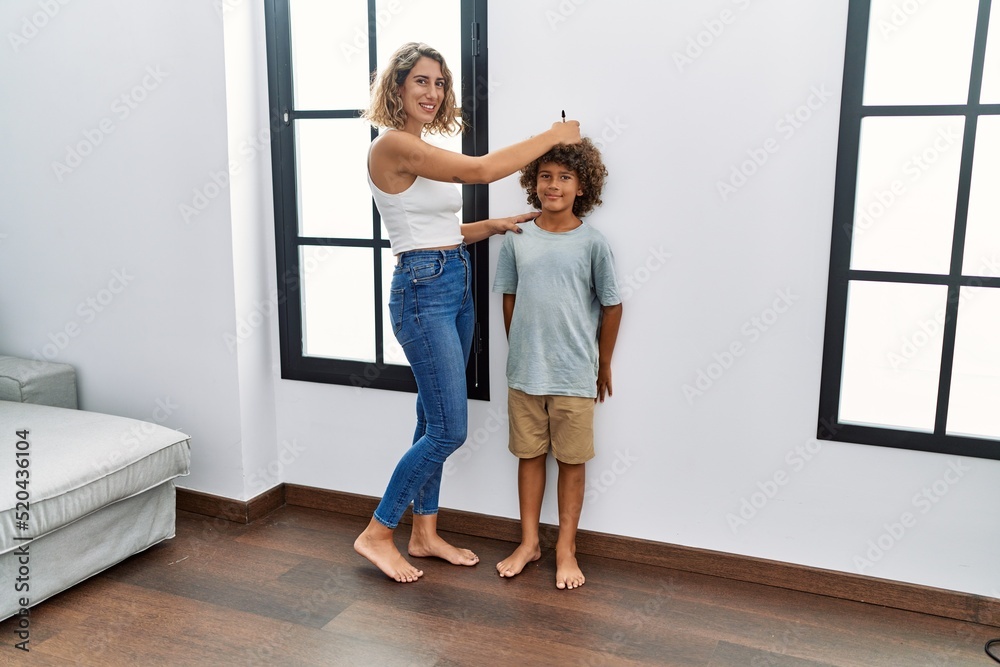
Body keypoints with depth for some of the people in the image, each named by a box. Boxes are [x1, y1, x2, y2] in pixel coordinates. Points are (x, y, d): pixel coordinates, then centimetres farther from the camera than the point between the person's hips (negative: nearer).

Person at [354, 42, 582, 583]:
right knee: (449, 429, -6)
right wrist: (553, 135, -11)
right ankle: (377, 534, 10)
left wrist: (496, 224, 6)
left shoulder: (425, 152, 14)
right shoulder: (393, 145, -14)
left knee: (435, 421, 14)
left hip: (456, 285, 9)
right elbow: (482, 169, -21)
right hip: (423, 290, -9)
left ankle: (425, 532, 27)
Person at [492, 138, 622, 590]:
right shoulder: (517, 240, 1)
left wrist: (604, 365, 6)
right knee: (530, 454, 13)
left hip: (575, 375, -2)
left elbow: (611, 306, 1)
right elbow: (509, 299, 10)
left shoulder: (593, 243, -6)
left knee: (571, 460, 8)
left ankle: (566, 549, 22)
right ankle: (529, 542, 27)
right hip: (524, 372, 2)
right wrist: (520, 353, 13)